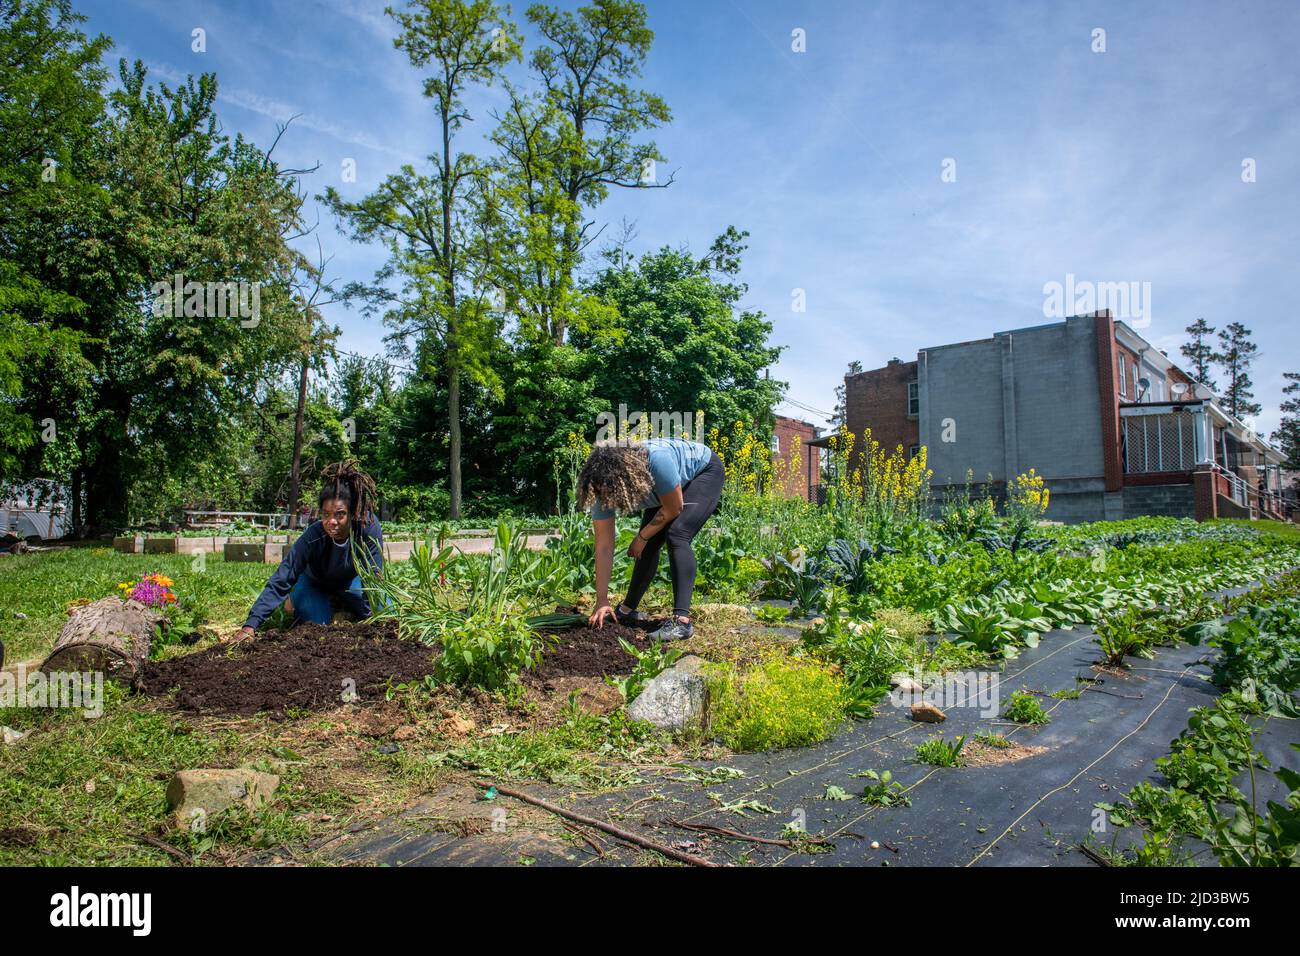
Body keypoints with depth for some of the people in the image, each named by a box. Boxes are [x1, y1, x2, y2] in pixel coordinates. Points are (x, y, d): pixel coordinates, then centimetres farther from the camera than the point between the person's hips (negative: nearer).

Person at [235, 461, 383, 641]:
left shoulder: (369, 526, -36)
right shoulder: (312, 537, -37)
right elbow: (280, 581, -37)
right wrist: (250, 626, -45)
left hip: (349, 581, 2)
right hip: (315, 584, -1)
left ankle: (340, 605, 17)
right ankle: (294, 600, 13)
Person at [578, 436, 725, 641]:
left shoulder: (656, 461, -43)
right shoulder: (604, 487, -24)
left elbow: (673, 509, -26)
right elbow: (604, 547, -21)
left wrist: (642, 537, -13)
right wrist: (602, 602, -22)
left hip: (705, 471, -6)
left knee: (676, 536, -24)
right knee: (649, 546, -2)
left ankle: (682, 620, -29)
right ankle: (628, 610, 17)